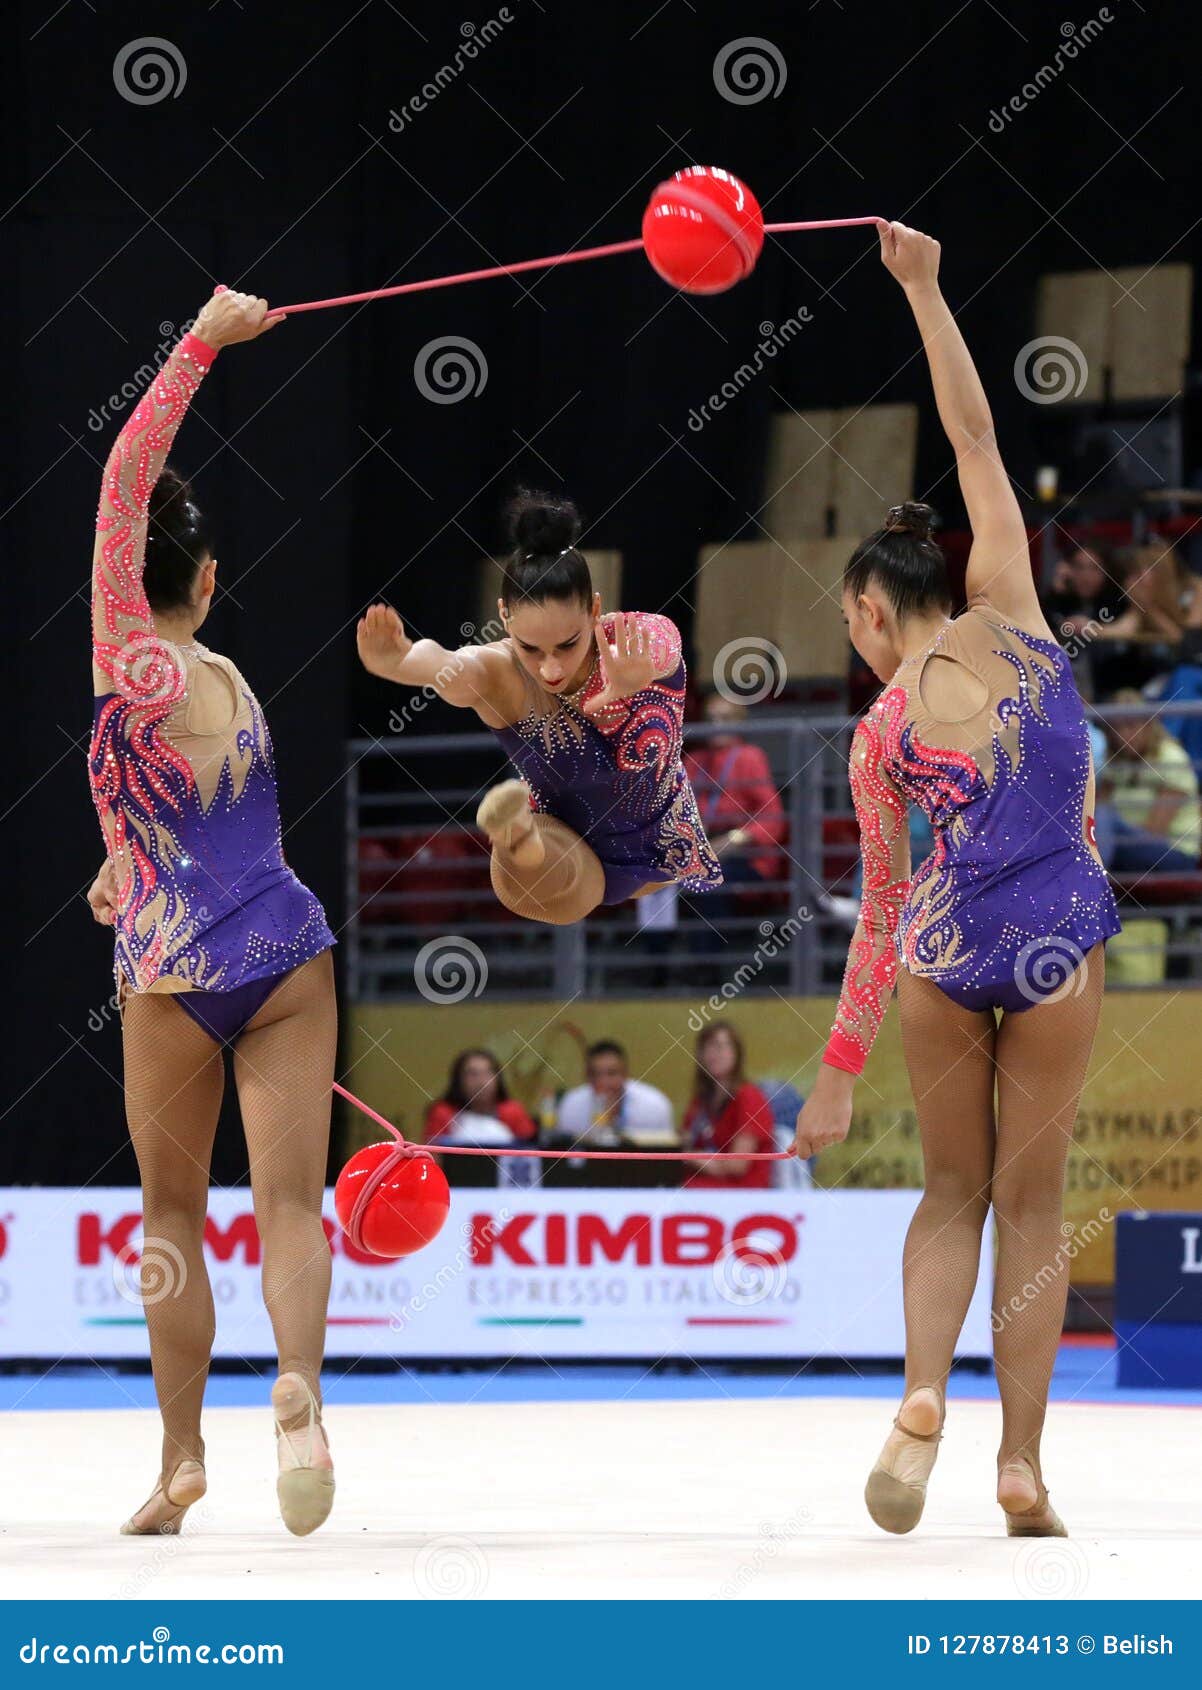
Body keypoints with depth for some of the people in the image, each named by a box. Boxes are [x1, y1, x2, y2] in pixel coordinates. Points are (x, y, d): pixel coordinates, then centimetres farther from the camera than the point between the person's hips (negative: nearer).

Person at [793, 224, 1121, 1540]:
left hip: (942, 941, 0)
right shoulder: (1008, 614, 2)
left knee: (951, 1192, 15)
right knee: (1030, 1203, 8)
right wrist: (925, 292, 12)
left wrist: (842, 1061, 13)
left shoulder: (880, 732, 3)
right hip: (1058, 938, 0)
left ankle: (922, 1392, -12)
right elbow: (976, 439, 7)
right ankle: (1022, 1461, 1)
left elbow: (881, 905, 6)